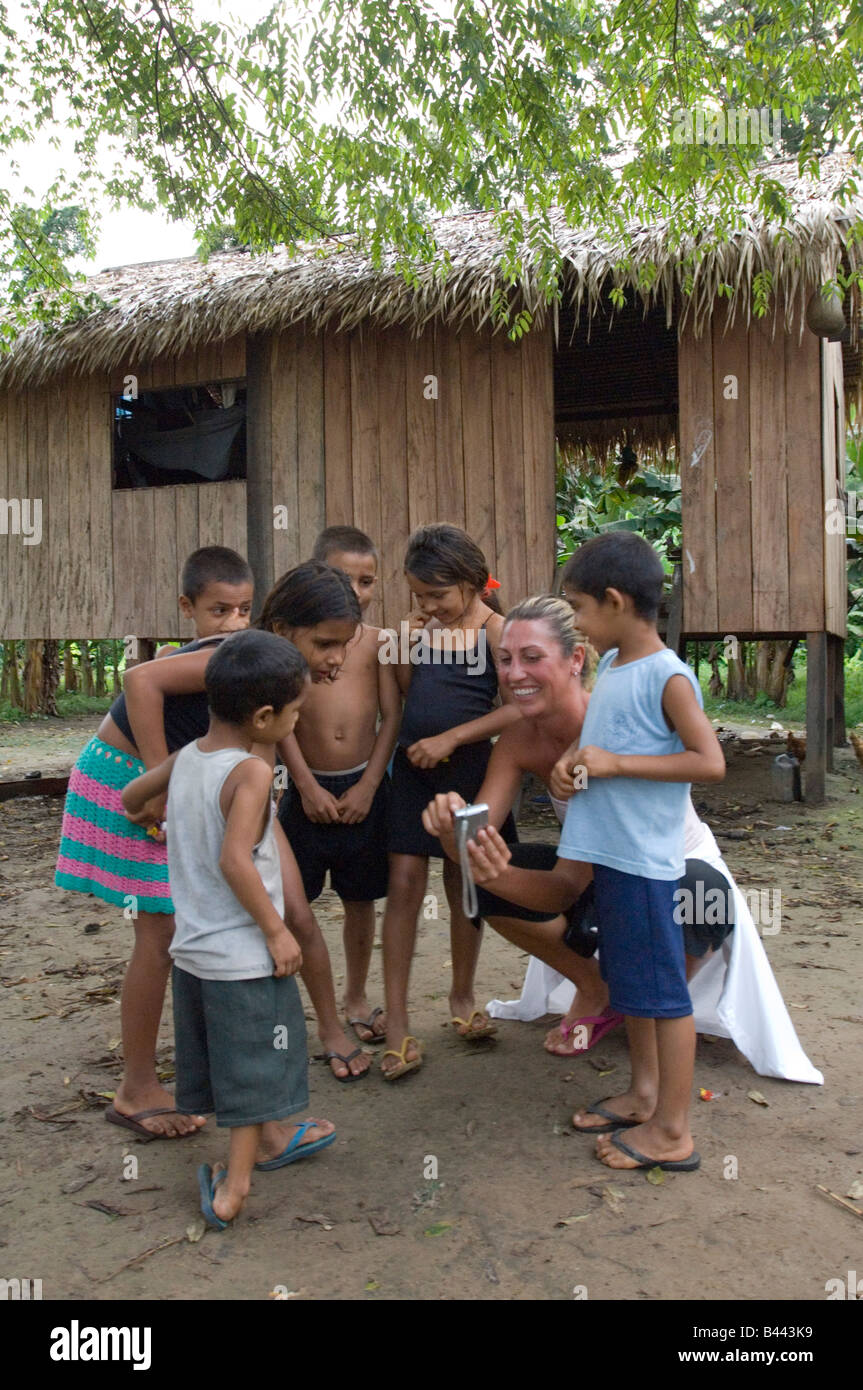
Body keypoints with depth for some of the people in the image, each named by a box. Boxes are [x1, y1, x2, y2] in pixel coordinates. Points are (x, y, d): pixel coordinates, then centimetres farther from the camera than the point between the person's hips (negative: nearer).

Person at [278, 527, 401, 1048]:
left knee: (361, 899, 13)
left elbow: (392, 717, 1)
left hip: (364, 787, 2)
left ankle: (356, 999, 31)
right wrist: (308, 787, -9)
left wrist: (367, 787, -5)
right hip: (310, 788, -2)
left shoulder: (377, 641, 2)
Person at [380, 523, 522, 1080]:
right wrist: (404, 653, -7)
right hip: (413, 767, 2)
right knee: (405, 881, -4)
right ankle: (397, 1023, 2)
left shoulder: (495, 630, -8)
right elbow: (403, 695, 11)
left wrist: (451, 738, -18)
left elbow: (516, 707, -16)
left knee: (464, 883, 11)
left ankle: (463, 997, 32)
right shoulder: (415, 627, 4)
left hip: (469, 768, -2)